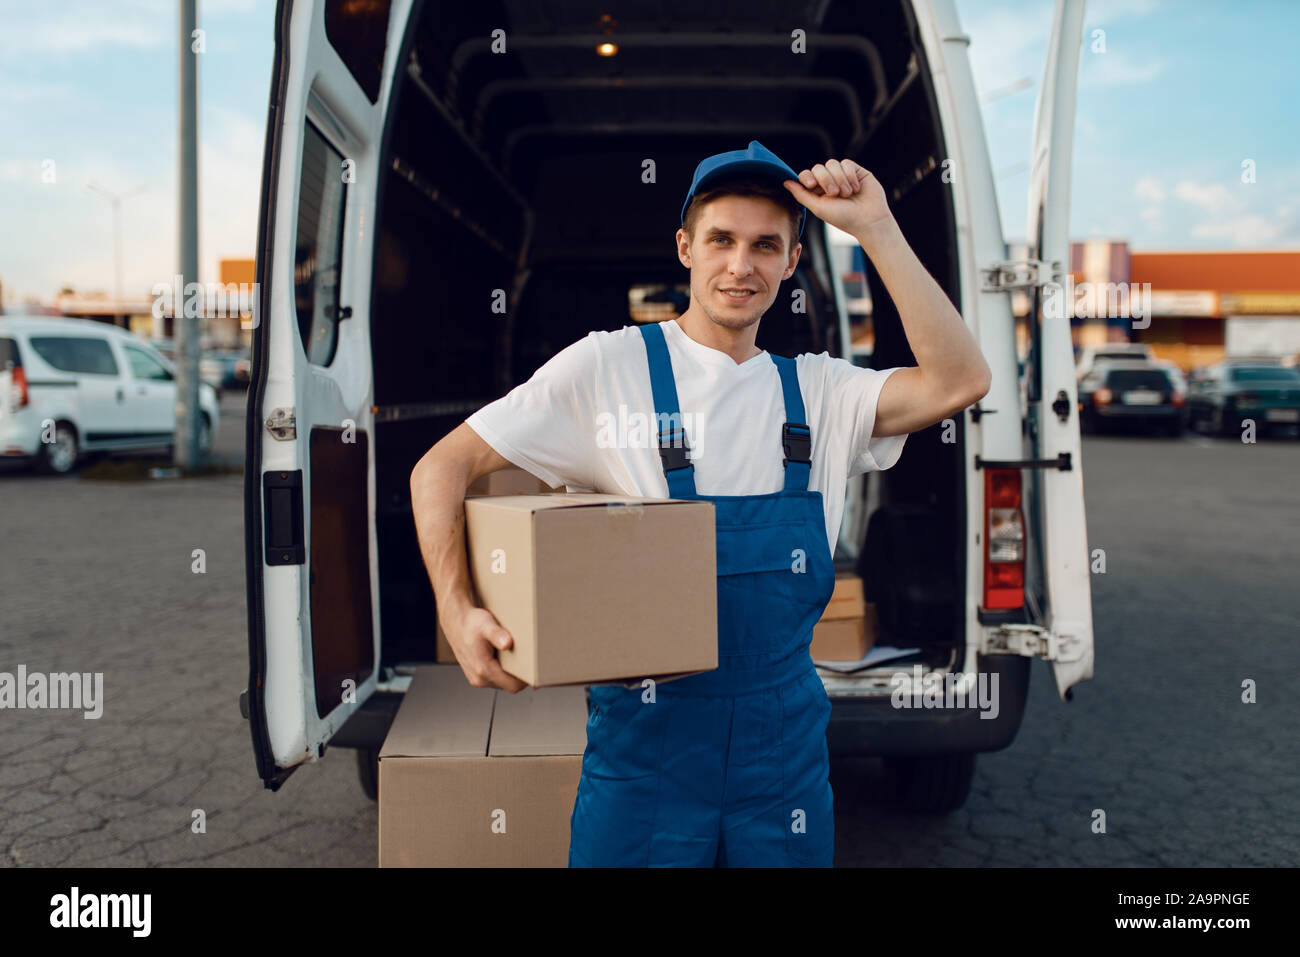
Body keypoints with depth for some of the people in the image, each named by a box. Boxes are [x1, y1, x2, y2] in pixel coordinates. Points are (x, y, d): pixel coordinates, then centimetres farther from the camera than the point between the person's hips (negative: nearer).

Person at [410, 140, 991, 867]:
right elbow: (442, 468, -5)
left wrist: (876, 229, -12)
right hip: (644, 743, -3)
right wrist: (457, 610, -20)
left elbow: (957, 382, -11)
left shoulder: (817, 391, 4)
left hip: (787, 739, 3)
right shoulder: (610, 366, -6)